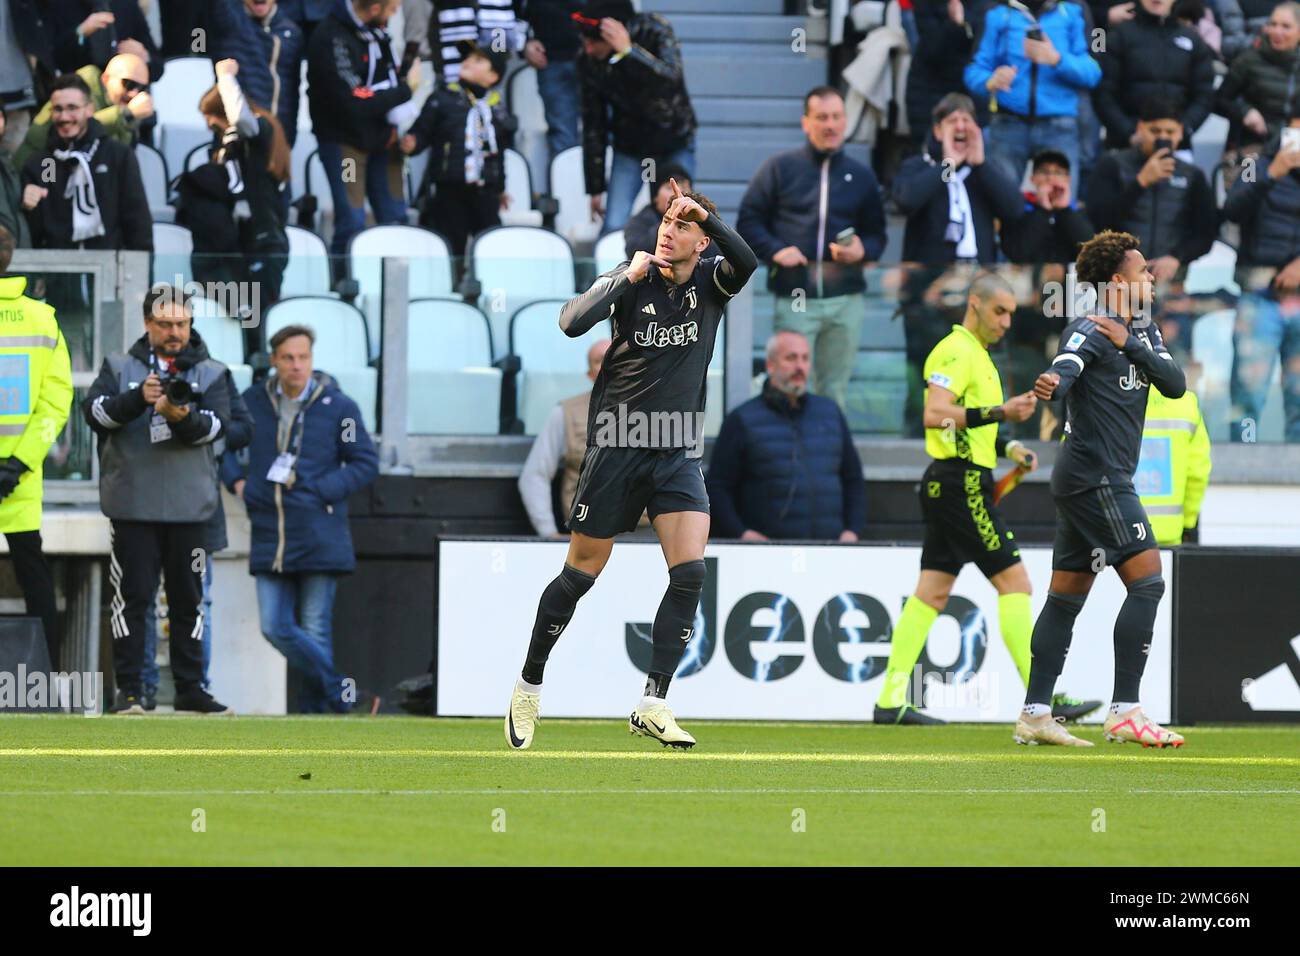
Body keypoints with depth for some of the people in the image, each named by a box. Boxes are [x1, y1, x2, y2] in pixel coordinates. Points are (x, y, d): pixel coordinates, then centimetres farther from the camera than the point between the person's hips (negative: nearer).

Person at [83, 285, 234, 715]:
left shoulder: (211, 373, 9)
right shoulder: (120, 367, 9)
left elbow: (215, 425, -6)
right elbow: (95, 411, -5)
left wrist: (181, 417, -26)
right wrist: (138, 399, -20)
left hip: (188, 504, 1)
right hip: (132, 502, -1)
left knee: (188, 598, 6)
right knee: (132, 595, -2)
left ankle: (190, 687, 12)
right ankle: (128, 689, 0)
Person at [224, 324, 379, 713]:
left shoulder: (338, 407, -1)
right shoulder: (253, 402, 7)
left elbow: (366, 463, 1)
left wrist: (321, 491, -10)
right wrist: (236, 481, 4)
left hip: (318, 536, -3)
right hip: (269, 535, 3)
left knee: (314, 630, -1)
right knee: (276, 627, -3)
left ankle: (314, 709, 8)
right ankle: (338, 693, 9)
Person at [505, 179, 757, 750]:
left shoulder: (711, 282, 2)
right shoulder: (631, 281, -3)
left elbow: (750, 265, -20)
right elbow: (573, 322, -19)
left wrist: (705, 214, -27)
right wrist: (628, 276, -20)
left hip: (677, 454, 2)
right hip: (616, 446, -2)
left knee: (691, 572, -14)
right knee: (580, 574, 3)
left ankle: (652, 704, -11)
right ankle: (528, 687, 21)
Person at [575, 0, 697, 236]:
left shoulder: (655, 30, -20)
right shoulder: (589, 62, -14)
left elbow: (672, 77, -37)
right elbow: (593, 126, -5)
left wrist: (628, 51, -47)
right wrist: (595, 188, -1)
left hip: (675, 144, -1)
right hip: (630, 148, 1)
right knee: (613, 227, -10)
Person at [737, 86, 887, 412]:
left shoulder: (860, 176, 14)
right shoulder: (780, 168, 5)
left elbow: (877, 235, 18)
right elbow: (749, 222, 6)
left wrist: (863, 250, -5)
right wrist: (775, 251, -12)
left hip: (846, 300, 3)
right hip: (795, 299, -3)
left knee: (834, 390, 6)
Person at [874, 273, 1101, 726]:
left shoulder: (977, 355, 21)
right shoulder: (956, 351, -11)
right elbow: (935, 414, -24)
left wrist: (1007, 447, 16)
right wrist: (999, 412, -30)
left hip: (948, 485, 10)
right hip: (960, 482, -10)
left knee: (933, 591, 8)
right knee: (1013, 580, -10)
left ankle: (891, 700, 6)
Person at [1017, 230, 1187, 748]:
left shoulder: (1142, 330, 15)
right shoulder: (1088, 331, -12)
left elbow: (1175, 384, 3)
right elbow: (1065, 369, -31)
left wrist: (1130, 344, -11)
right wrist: (1050, 386, -55)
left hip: (1106, 479, 9)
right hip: (1095, 477, -9)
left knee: (1067, 594, 8)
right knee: (1147, 582, -14)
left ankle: (1034, 715, 9)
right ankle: (1124, 711, -15)